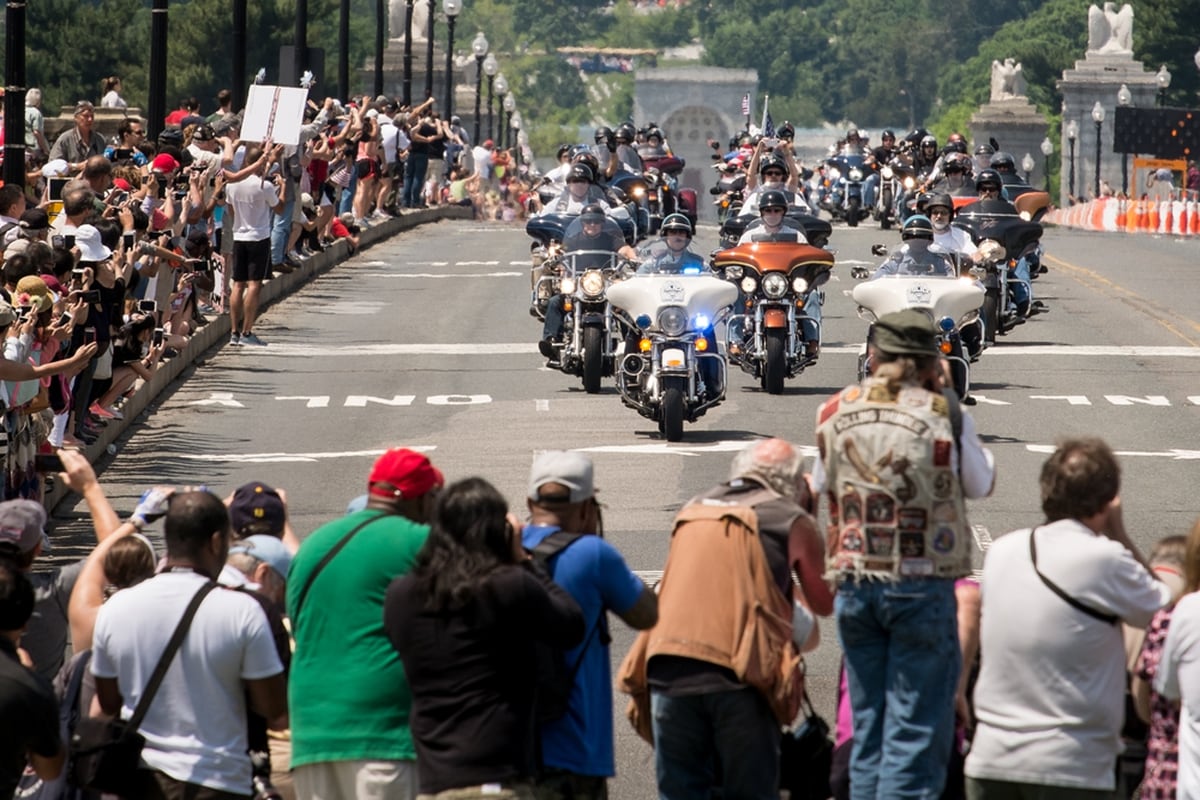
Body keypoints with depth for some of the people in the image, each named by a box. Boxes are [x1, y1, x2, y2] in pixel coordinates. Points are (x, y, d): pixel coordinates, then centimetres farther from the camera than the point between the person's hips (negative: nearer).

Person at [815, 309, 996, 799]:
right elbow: (980, 484, 6)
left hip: (853, 586, 4)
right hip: (922, 584, -4)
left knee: (867, 727, 14)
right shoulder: (944, 414, -9)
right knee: (916, 730, -1)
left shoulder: (835, 412, 3)